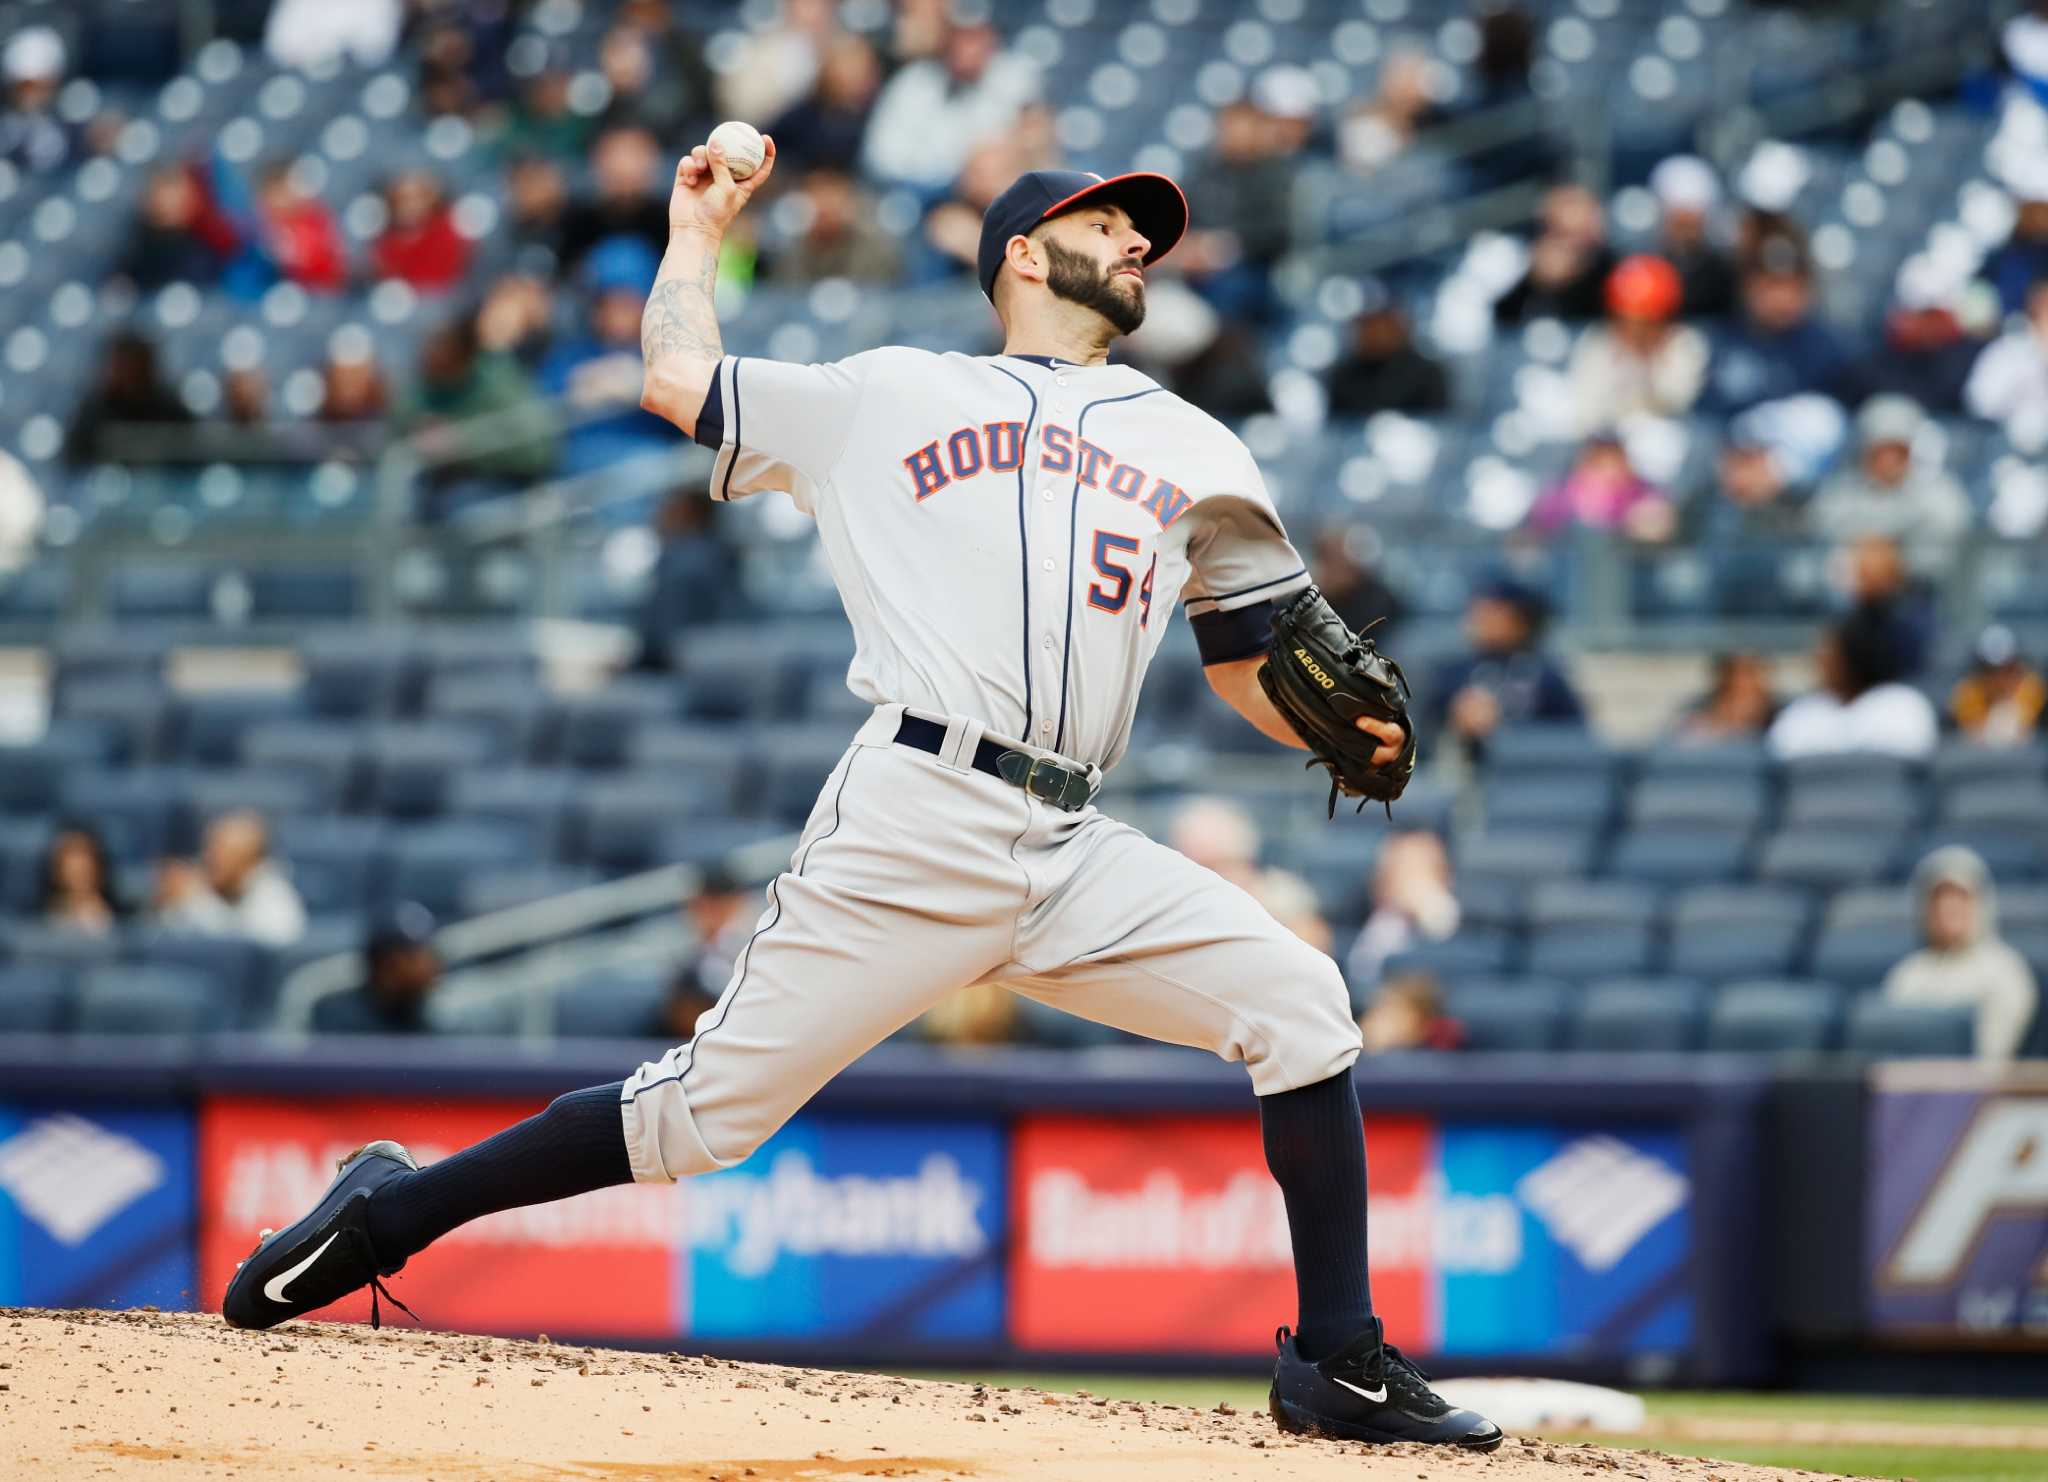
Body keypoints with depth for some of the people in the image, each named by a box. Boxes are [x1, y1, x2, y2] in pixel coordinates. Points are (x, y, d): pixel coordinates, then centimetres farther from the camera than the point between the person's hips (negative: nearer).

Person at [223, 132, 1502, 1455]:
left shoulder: (1192, 451, 22)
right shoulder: (893, 397, 15)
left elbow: (1253, 672, 20)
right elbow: (681, 379, 19)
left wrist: (1342, 732, 0)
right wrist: (701, 227, 32)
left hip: (1077, 853, 4)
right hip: (917, 827, -4)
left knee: (1299, 1007, -14)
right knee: (708, 1111, -6)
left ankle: (1340, 1367, -6)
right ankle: (395, 1209, 10)